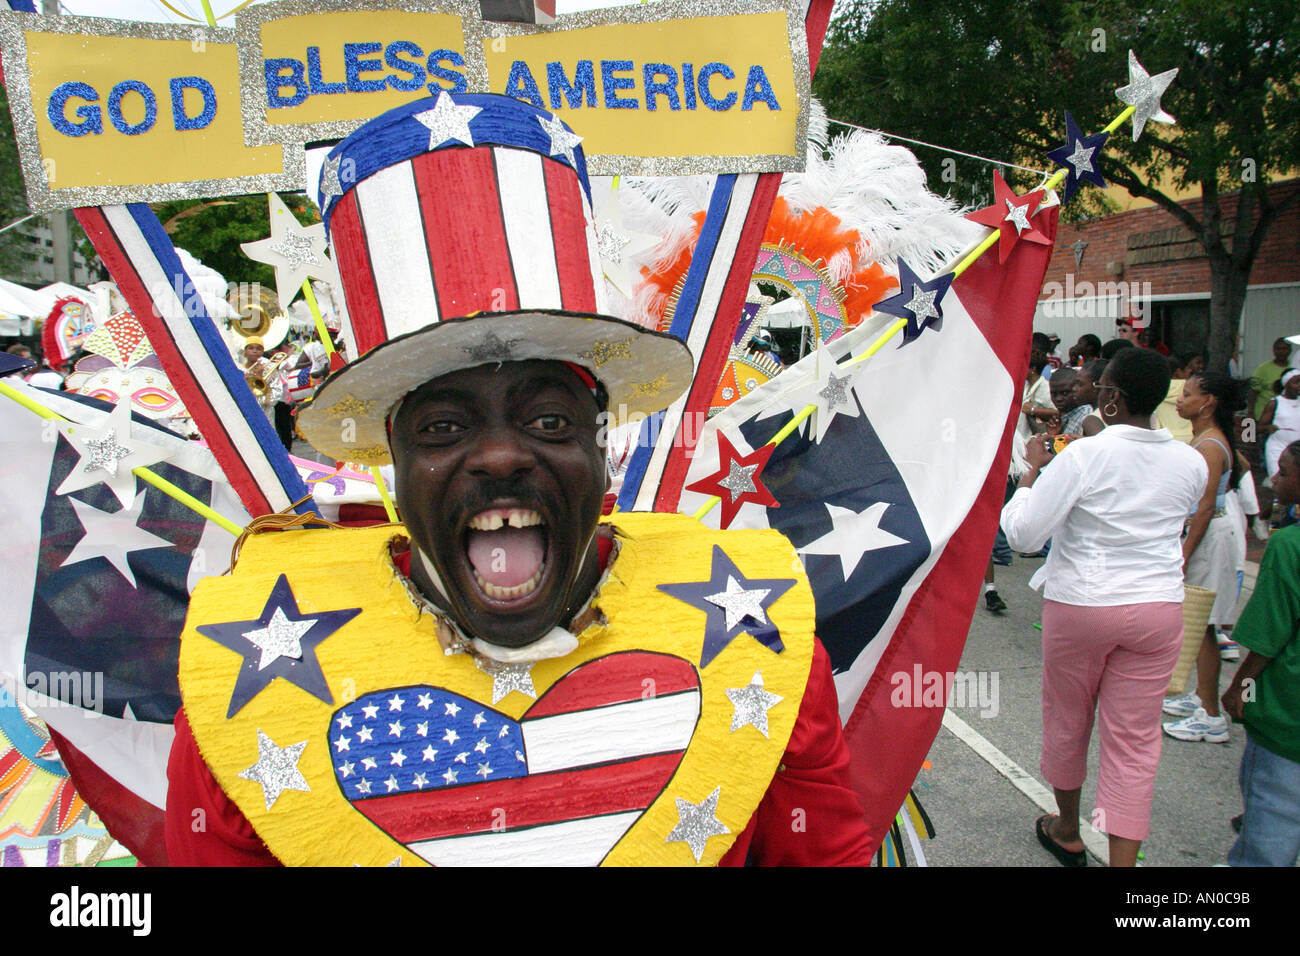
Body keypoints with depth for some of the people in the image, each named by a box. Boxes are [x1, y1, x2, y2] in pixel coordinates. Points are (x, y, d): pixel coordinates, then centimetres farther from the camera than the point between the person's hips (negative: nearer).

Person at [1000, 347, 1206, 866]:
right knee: (1135, 738, 7)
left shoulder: (1082, 457, -17)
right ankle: (1122, 856, 9)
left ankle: (1067, 832, 37)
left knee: (1067, 721, 18)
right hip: (1159, 609, 3)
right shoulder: (1191, 463, -2)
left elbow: (1021, 532, -17)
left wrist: (1034, 468, -5)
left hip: (1081, 606, -3)